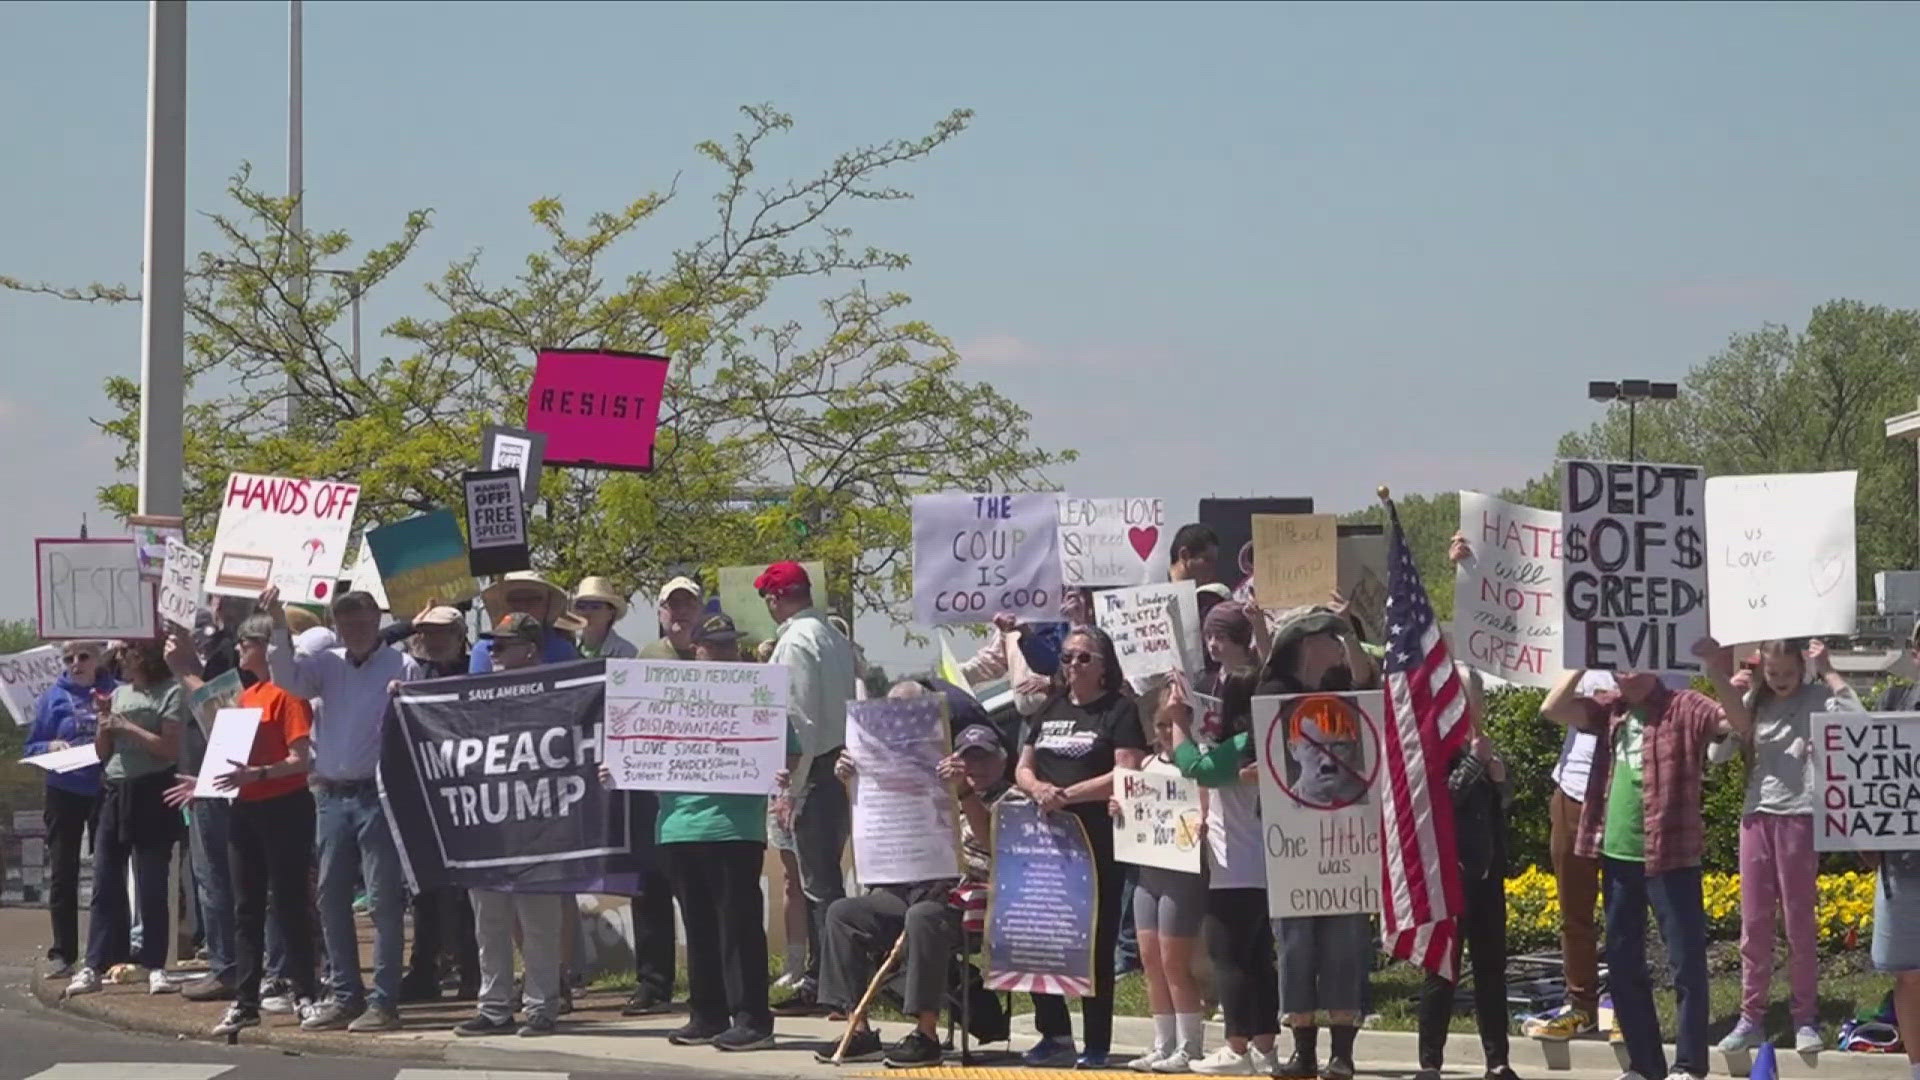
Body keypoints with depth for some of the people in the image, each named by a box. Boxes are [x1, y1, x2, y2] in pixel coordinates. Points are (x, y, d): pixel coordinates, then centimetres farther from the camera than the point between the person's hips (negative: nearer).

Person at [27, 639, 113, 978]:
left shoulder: (115, 693, 0)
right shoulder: (54, 698, 1)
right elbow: (32, 747, 3)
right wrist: (52, 747, -17)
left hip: (106, 792, 0)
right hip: (65, 793, 0)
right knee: (63, 874, 3)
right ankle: (63, 953, 9)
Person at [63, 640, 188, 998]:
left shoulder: (171, 693, -3)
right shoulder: (119, 693, 16)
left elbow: (170, 749, -11)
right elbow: (102, 752, 19)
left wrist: (128, 728, -10)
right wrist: (104, 723, 1)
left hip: (150, 795, -6)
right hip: (114, 792, 6)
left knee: (151, 885, -2)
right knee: (105, 883, 2)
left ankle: (155, 966, 4)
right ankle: (94, 966, 1)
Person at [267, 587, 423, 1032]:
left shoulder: (403, 668, 0)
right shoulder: (327, 665, 12)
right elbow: (288, 677, -4)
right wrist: (279, 628, -14)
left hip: (379, 795, -5)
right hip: (332, 794, 5)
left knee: (384, 899, -4)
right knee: (331, 898, 8)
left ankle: (384, 1001, -1)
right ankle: (345, 996, 17)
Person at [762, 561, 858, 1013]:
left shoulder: (795, 642, -13)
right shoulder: (834, 637, 15)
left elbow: (800, 720, -18)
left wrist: (791, 785, -16)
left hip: (813, 772, -9)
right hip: (842, 767, 9)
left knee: (820, 884, -7)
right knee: (826, 880, 14)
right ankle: (820, 982, 18)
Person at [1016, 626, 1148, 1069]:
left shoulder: (1120, 710, -2)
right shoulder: (1050, 709, 17)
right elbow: (1023, 768, 18)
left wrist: (1068, 794, -18)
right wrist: (1038, 788, -6)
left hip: (1097, 839, -6)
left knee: (1096, 944, -2)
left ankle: (1097, 1044, 3)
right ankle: (1054, 1033, 16)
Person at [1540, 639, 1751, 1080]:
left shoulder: (1684, 708, -5)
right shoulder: (1610, 712, 10)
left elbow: (1741, 724, -20)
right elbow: (1551, 708, 1)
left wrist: (1717, 673, -34)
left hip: (1670, 858, -6)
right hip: (1617, 857, 6)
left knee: (1687, 963, -3)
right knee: (1623, 964, 12)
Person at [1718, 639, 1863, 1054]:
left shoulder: (1816, 699, -4)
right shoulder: (1754, 702, 8)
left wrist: (1828, 672, -16)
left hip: (1798, 817, -4)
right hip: (1756, 816, 4)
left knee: (1800, 922, 2)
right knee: (1753, 924, 7)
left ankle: (1806, 1020, 10)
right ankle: (1751, 1019, 12)